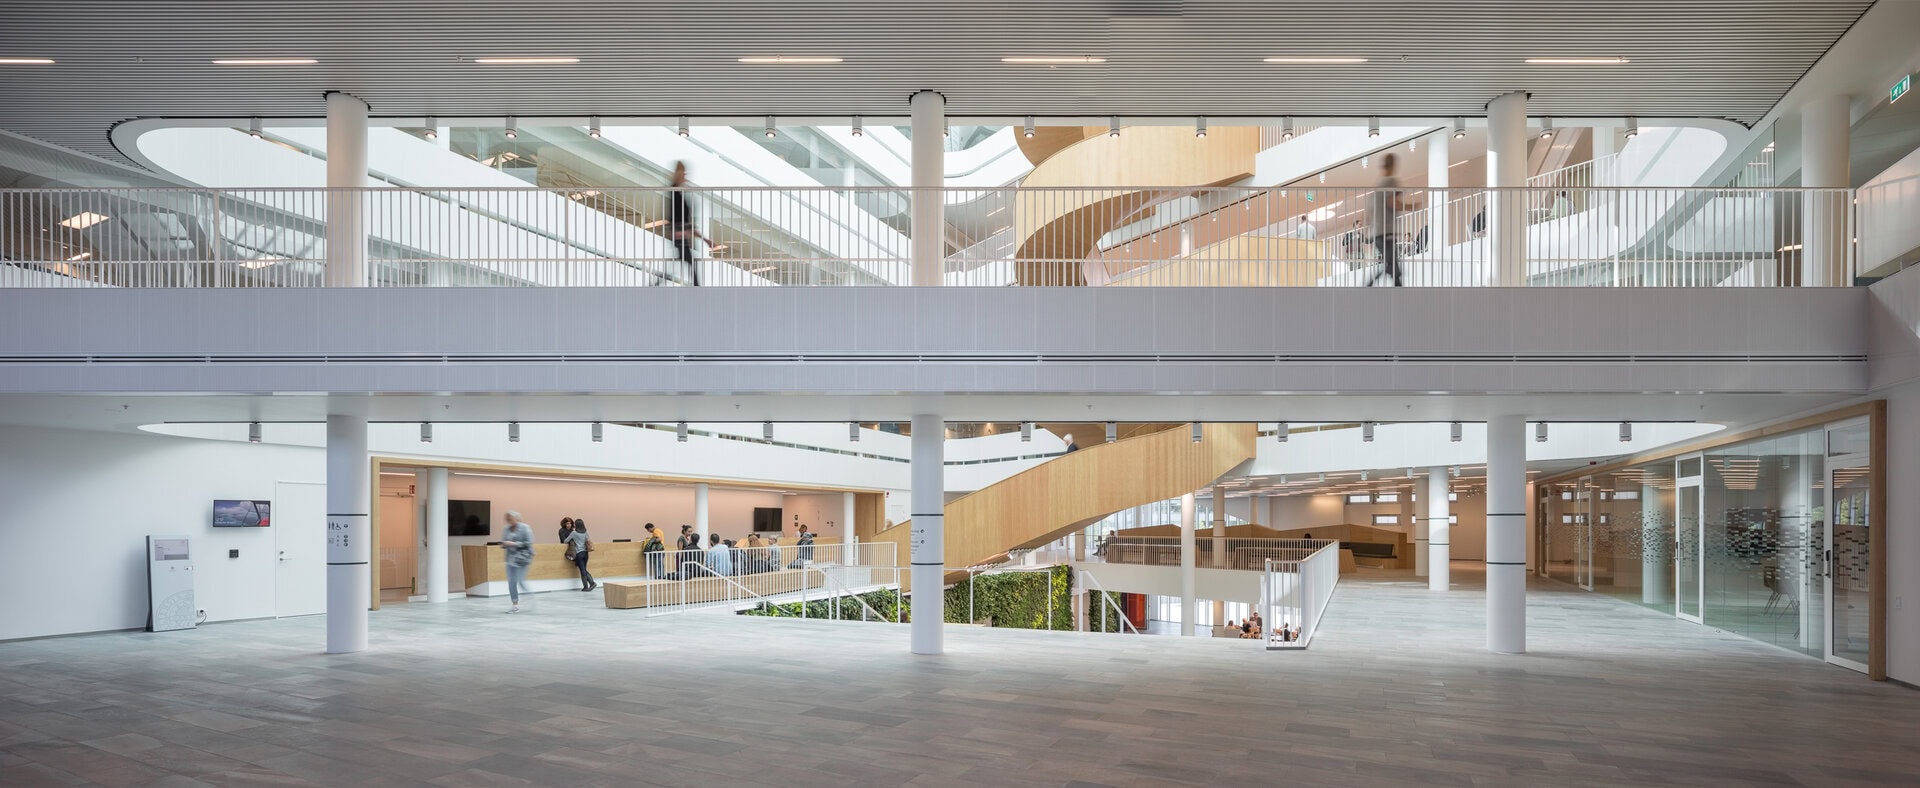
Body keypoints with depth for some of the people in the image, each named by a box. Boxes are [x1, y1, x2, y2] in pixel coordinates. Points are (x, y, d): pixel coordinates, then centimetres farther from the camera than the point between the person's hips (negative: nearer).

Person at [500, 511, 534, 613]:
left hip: (522, 558, -6)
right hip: (511, 558, 6)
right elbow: (504, 541, 19)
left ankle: (531, 598, 12)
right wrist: (503, 544, -5)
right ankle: (515, 605, 7)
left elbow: (528, 543, -12)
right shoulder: (507, 529, 10)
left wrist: (513, 544, -18)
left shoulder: (524, 528, -7)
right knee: (511, 582, 0)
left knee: (520, 581, -10)